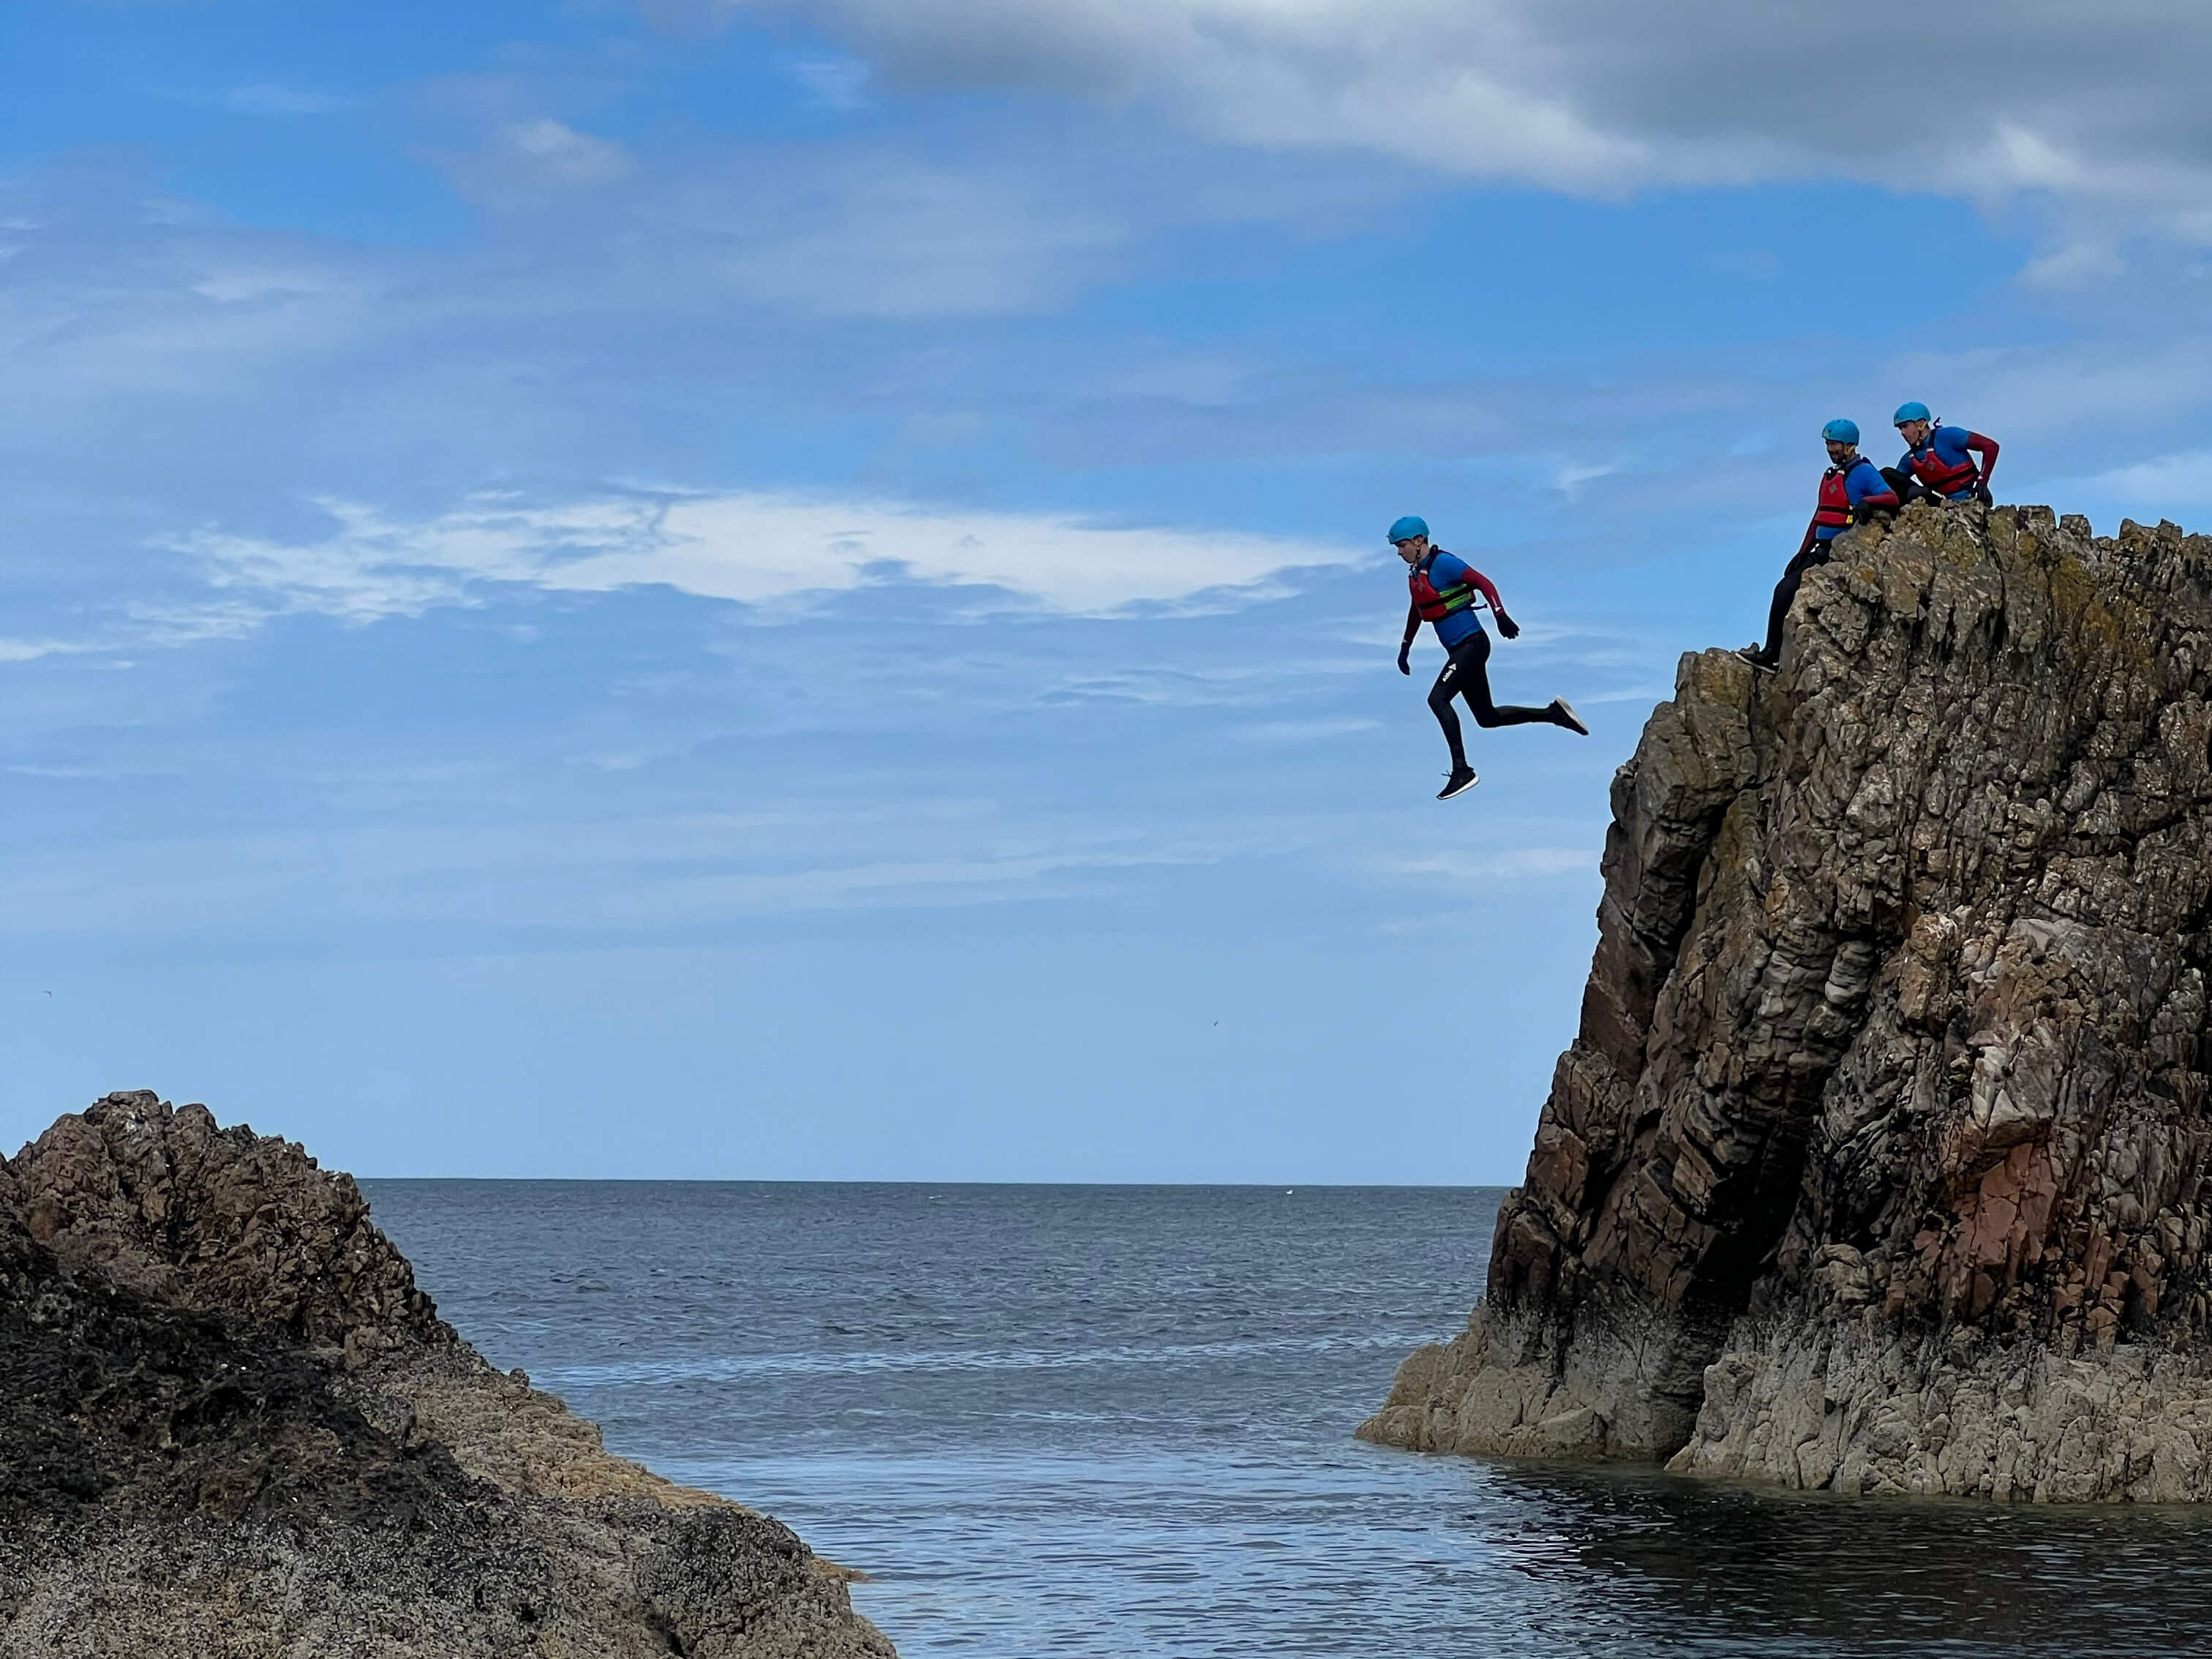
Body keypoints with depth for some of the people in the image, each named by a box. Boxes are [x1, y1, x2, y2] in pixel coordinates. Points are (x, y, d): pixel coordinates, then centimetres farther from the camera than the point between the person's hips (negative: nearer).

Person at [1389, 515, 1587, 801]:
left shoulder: (1442, 563, -13)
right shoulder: (1415, 574, 14)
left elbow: (1483, 583, -20)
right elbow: (1416, 611, 31)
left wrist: (1501, 616, -31)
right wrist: (1405, 648, 35)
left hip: (1472, 645, -9)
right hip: (1459, 651, 9)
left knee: (1438, 699, -21)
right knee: (1487, 718, 9)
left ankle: (1462, 771, -22)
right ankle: (1554, 714, 18)